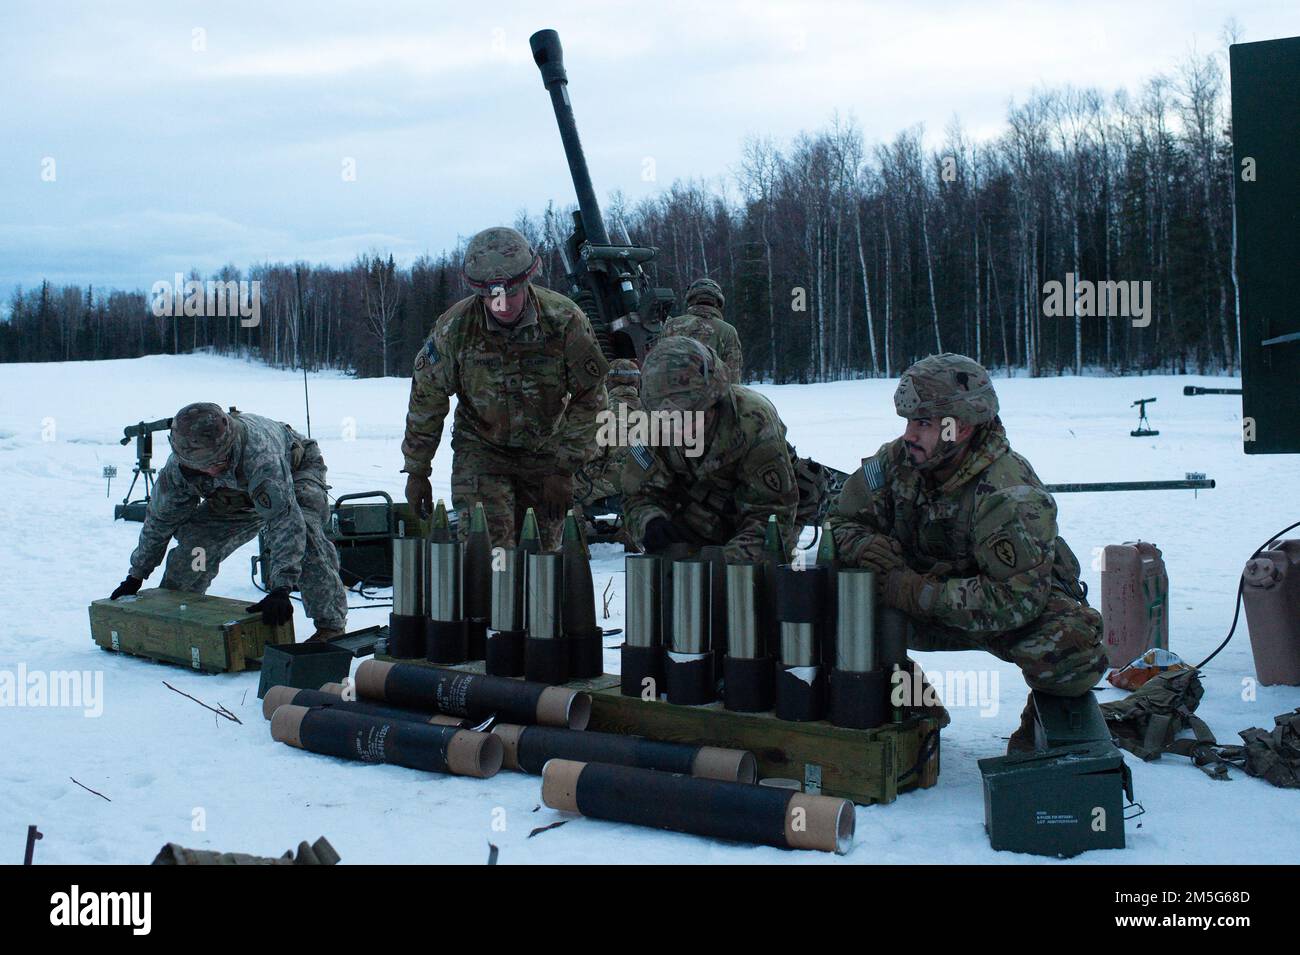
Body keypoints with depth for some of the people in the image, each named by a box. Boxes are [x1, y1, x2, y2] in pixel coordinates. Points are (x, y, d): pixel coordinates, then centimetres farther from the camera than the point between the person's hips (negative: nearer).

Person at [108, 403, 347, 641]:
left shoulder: (259, 451, -47)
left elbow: (284, 519, -52)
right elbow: (160, 519, -9)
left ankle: (331, 623, -23)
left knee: (302, 531, -34)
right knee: (194, 542, -9)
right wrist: (136, 575, -2)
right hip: (239, 495, 5)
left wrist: (281, 589, -58)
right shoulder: (177, 467, -27)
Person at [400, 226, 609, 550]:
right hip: (481, 448, -1)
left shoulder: (566, 321, -19)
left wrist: (563, 471, -12)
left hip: (547, 450, 1)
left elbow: (588, 401, -10)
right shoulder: (454, 327, -17)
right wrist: (417, 471, 1)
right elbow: (426, 399, -4)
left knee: (547, 551, 6)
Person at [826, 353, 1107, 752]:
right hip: (930, 610, 5)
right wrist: (869, 548, -26)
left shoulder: (1010, 493, -29)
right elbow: (845, 522, -1)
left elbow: (1017, 600, -34)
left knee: (1071, 646, -36)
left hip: (1029, 607, -5)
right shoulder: (897, 459, -12)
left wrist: (920, 593, -36)